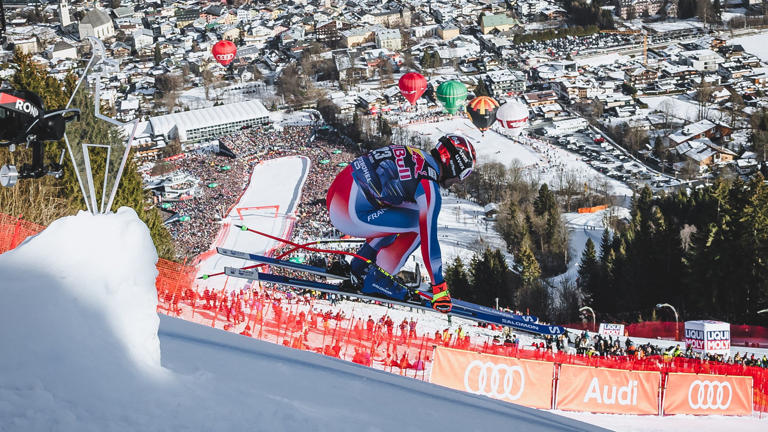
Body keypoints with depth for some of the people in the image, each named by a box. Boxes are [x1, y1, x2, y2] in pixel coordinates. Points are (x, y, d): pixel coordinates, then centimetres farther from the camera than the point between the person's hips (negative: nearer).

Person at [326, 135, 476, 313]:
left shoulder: (415, 156, 17)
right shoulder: (429, 185, -11)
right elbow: (429, 238, -11)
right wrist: (439, 287, -4)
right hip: (350, 214, -10)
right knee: (420, 226, -3)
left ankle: (360, 264, 21)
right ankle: (374, 279, 1)